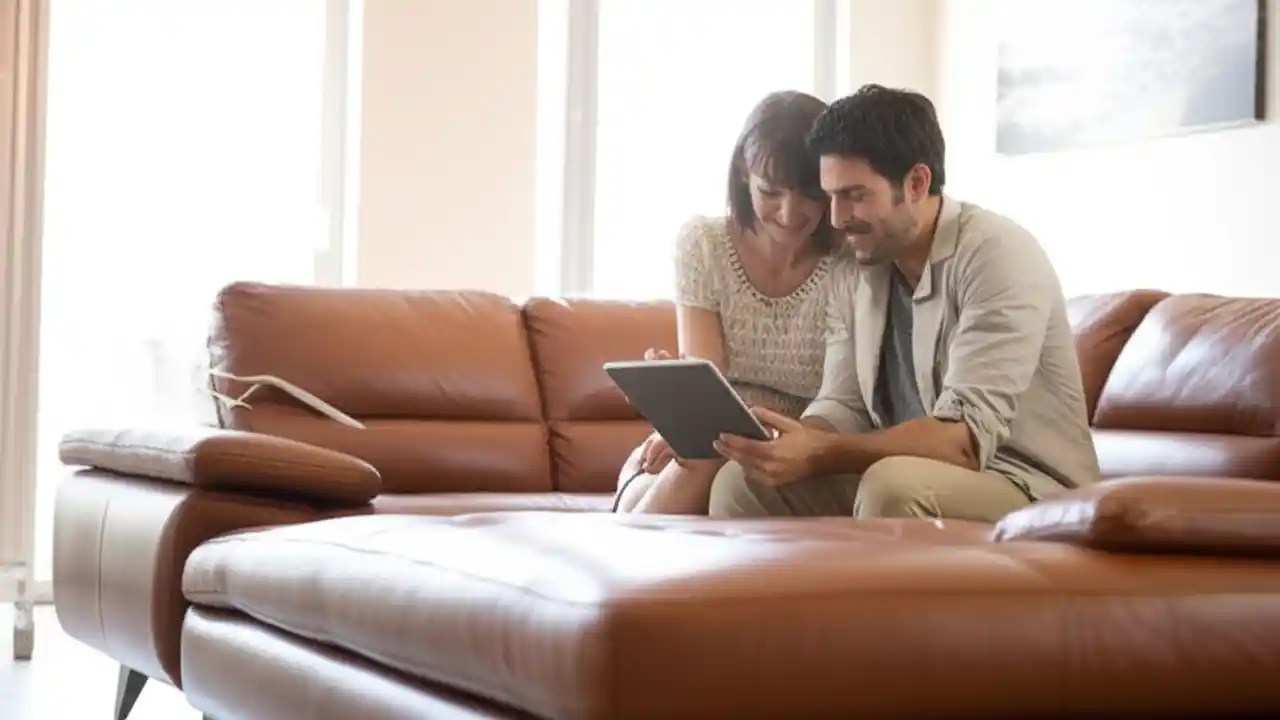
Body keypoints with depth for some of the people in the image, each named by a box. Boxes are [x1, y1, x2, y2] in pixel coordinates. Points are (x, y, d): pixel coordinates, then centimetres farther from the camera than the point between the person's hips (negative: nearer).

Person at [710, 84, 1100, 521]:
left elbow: (966, 439, -26)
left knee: (894, 485, -36)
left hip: (1027, 489, -7)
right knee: (743, 481, -7)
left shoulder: (997, 257, -18)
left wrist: (816, 454, -36)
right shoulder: (853, 274, 6)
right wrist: (786, 445, -20)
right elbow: (843, 408, 3)